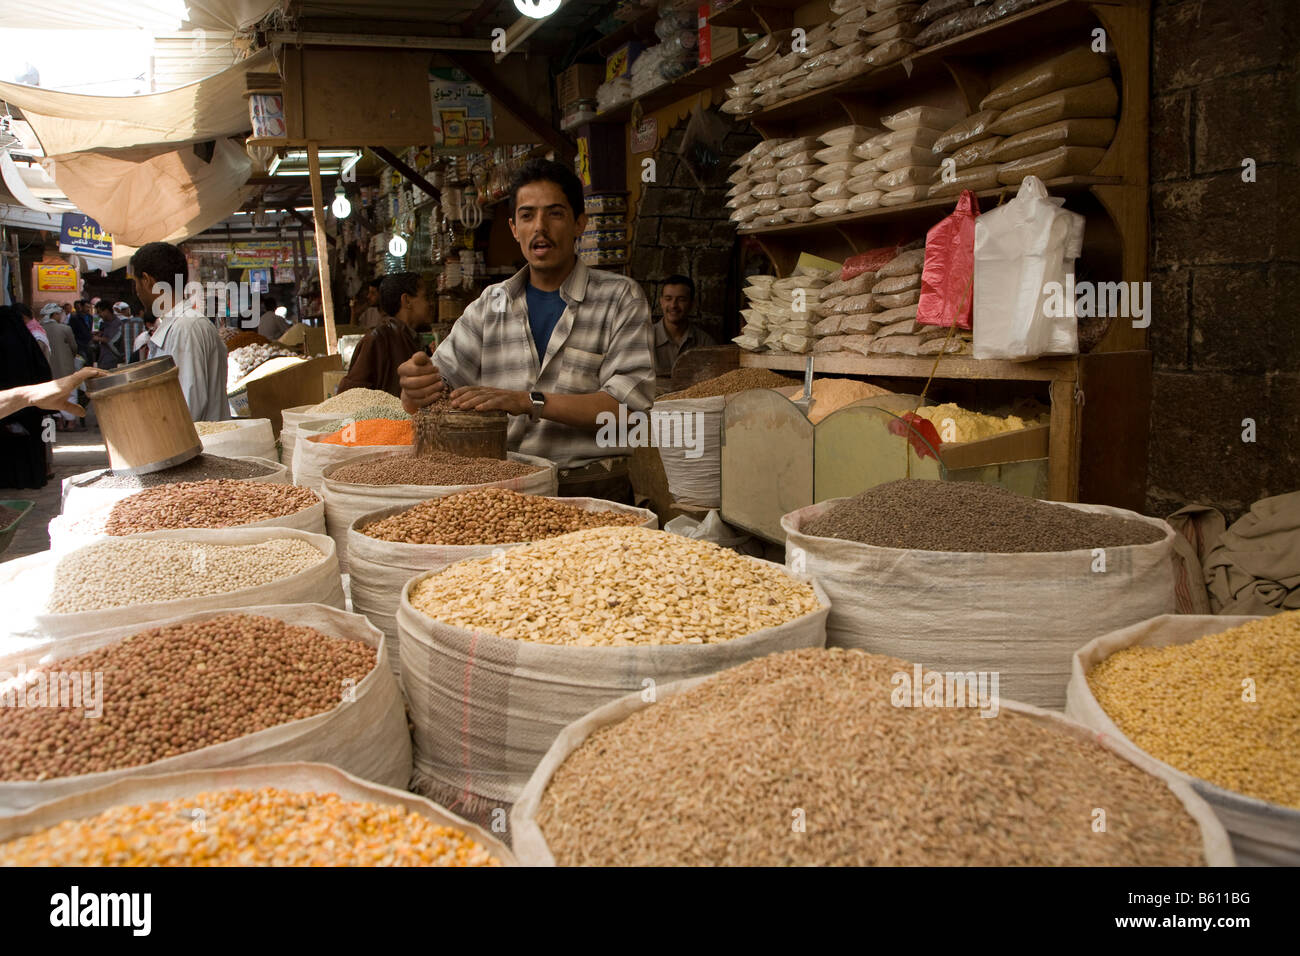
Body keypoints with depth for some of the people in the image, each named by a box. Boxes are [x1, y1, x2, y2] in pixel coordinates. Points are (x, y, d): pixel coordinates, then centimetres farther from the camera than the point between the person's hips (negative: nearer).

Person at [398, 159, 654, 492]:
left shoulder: (621, 298, 6)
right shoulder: (489, 305, 17)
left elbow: (630, 404, -7)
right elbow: (440, 383, 12)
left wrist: (528, 401, -16)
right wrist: (416, 386, -14)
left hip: (589, 488, -3)